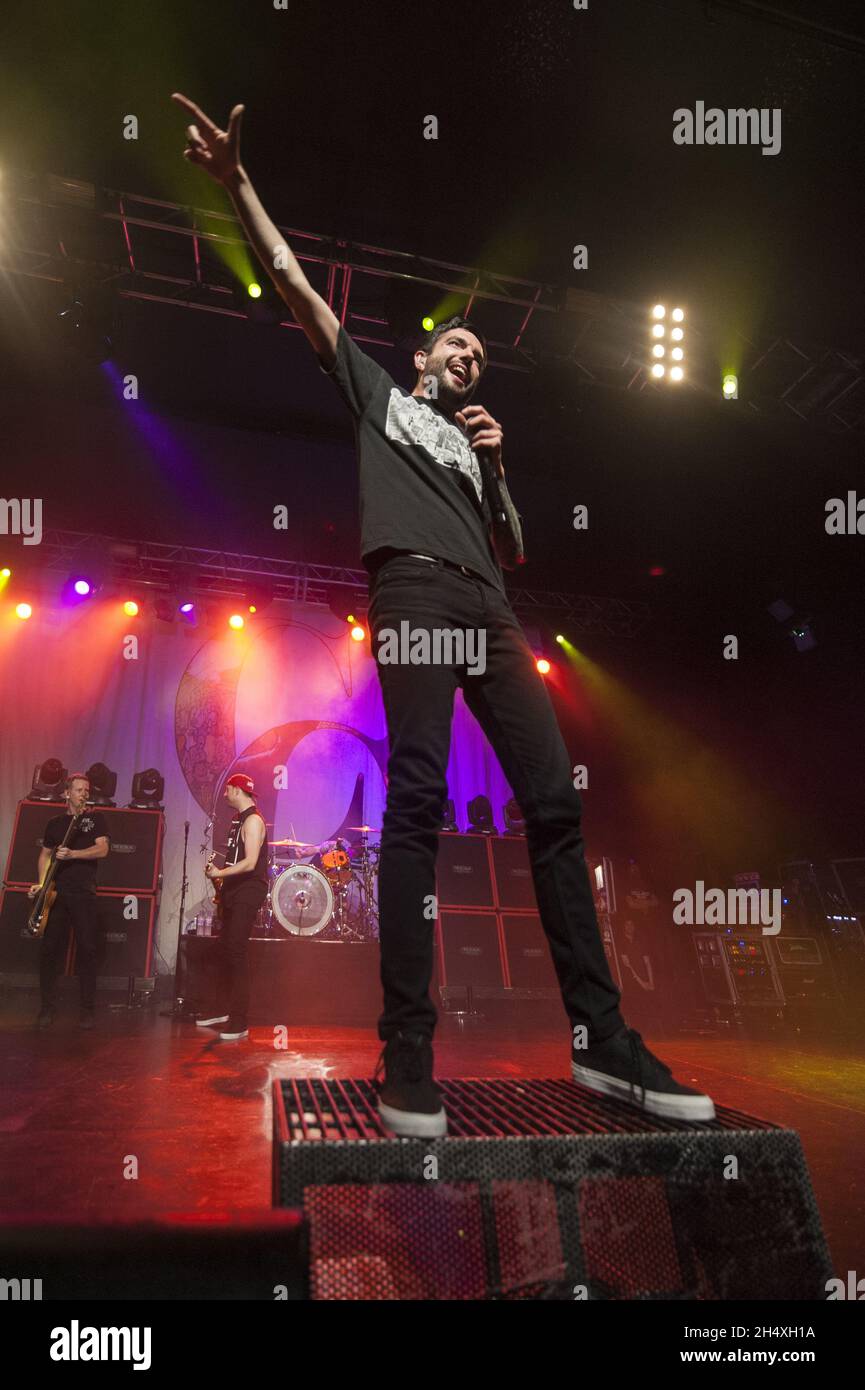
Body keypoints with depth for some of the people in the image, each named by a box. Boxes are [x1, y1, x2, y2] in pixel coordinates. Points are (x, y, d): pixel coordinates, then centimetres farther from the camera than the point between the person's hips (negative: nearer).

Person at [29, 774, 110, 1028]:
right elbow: (45, 854, 16)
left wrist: (72, 854, -17)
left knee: (87, 950, -4)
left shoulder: (95, 818, 6)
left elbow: (102, 849, -5)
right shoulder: (55, 823, 15)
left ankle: (88, 1008, 4)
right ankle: (48, 1007, 12)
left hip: (84, 894, -2)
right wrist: (41, 883, 2)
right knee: (49, 949, 0)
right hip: (56, 893, 3)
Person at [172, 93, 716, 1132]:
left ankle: (601, 1039, -5)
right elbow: (295, 284, 19)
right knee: (418, 799, -20)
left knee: (554, 797, -8)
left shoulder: (475, 443, 35)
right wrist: (236, 181, 12)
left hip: (487, 609, 5)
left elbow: (513, 556, 28)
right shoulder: (376, 387, 25)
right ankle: (407, 1053, -17)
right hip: (412, 588, -5)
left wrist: (496, 468, 17)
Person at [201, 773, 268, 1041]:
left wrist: (220, 873, -21)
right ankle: (224, 1010, 27)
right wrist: (220, 874, 11)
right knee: (224, 948, 14)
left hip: (248, 892, -10)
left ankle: (239, 1023, -8)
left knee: (236, 951, -12)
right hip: (234, 891, 10)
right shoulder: (239, 819, 17)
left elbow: (250, 863, -22)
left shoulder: (253, 820, -14)